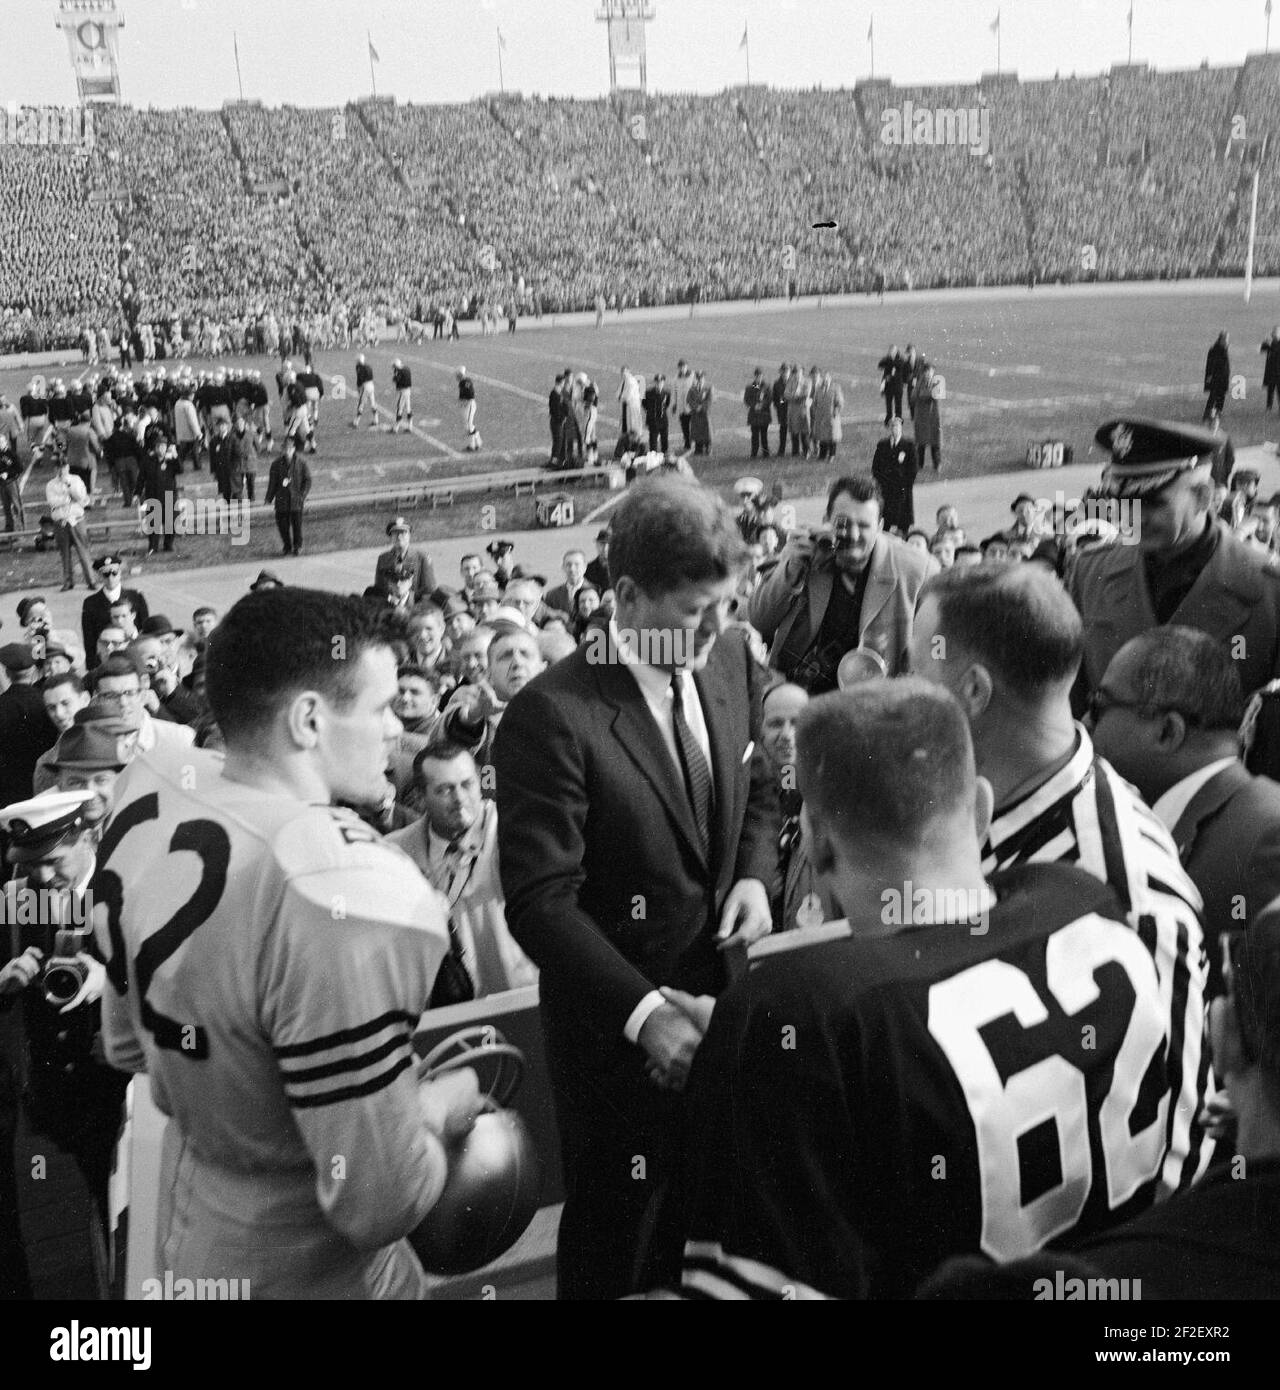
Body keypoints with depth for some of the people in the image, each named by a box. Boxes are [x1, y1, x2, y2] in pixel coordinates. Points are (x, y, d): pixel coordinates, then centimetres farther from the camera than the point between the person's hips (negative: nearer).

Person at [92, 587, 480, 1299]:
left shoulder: (149, 791, -10)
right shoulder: (341, 900, -36)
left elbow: (127, 1043, 5)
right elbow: (378, 1205, -29)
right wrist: (443, 1107, -11)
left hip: (186, 1221, 7)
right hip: (300, 1272, -7)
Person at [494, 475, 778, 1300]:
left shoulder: (732, 661, -4)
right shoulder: (552, 717, -24)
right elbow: (540, 903, -24)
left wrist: (754, 875, -5)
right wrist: (643, 1013, -30)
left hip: (719, 994, 6)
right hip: (616, 1025, -5)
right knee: (609, 1234, 16)